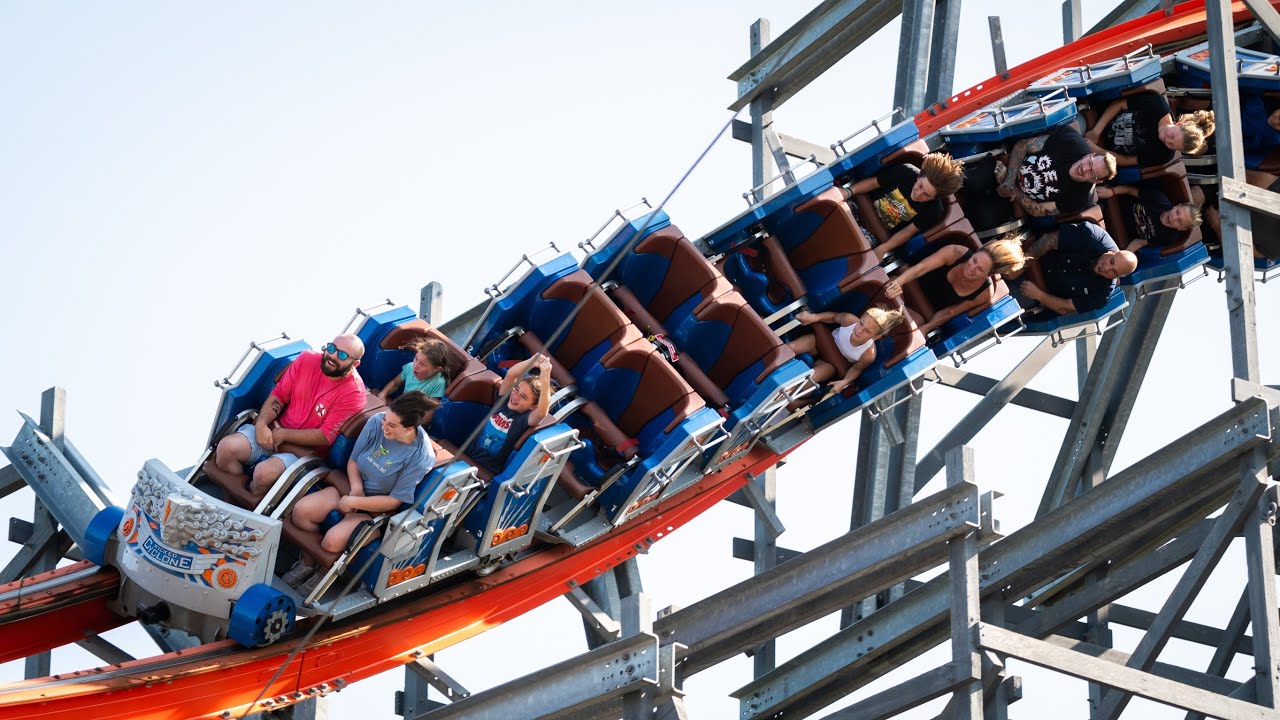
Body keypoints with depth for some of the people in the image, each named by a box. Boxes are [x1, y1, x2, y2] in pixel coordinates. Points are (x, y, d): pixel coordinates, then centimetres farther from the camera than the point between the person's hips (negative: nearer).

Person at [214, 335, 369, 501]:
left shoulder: (353, 393, -17)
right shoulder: (308, 359, -3)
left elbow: (325, 437, -18)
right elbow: (278, 395, 3)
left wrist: (283, 434, -15)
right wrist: (261, 424, -13)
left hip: (307, 449, -5)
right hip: (275, 431, 5)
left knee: (265, 473, -31)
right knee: (226, 447, -17)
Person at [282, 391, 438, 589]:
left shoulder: (421, 457, -25)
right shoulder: (376, 422, -13)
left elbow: (395, 501, -18)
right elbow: (353, 461, 1)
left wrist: (353, 502, -18)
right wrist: (356, 488, -18)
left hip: (378, 508, -5)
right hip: (353, 486, 5)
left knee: (333, 542, -26)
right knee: (301, 511, -16)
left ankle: (310, 565, 8)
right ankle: (307, 562, 6)